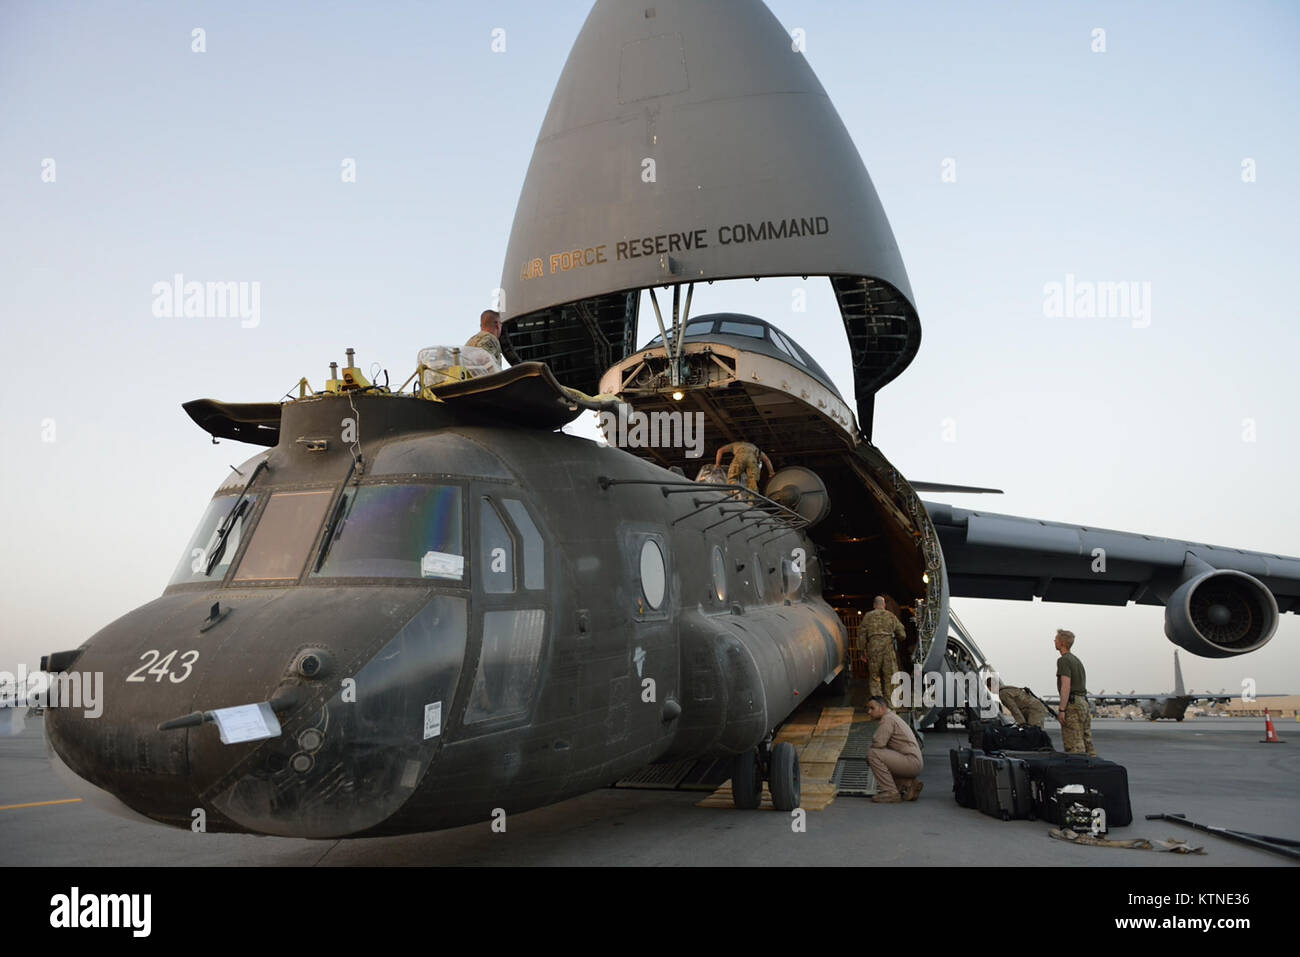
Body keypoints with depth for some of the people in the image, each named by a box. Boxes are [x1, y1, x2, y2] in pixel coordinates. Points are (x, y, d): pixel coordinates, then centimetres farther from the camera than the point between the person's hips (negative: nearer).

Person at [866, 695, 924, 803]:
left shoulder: (888, 718, -13)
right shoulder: (893, 717, 19)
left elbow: (878, 743, -22)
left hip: (911, 761, -11)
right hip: (914, 763, 11)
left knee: (872, 754, -21)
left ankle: (890, 792, -17)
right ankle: (909, 784, 13)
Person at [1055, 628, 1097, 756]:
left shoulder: (1063, 660, -10)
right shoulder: (1077, 660, 20)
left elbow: (1066, 685, -19)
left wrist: (1062, 709, -19)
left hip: (1072, 704, -9)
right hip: (1084, 702, 10)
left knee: (1073, 746, -9)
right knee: (1087, 740, 11)